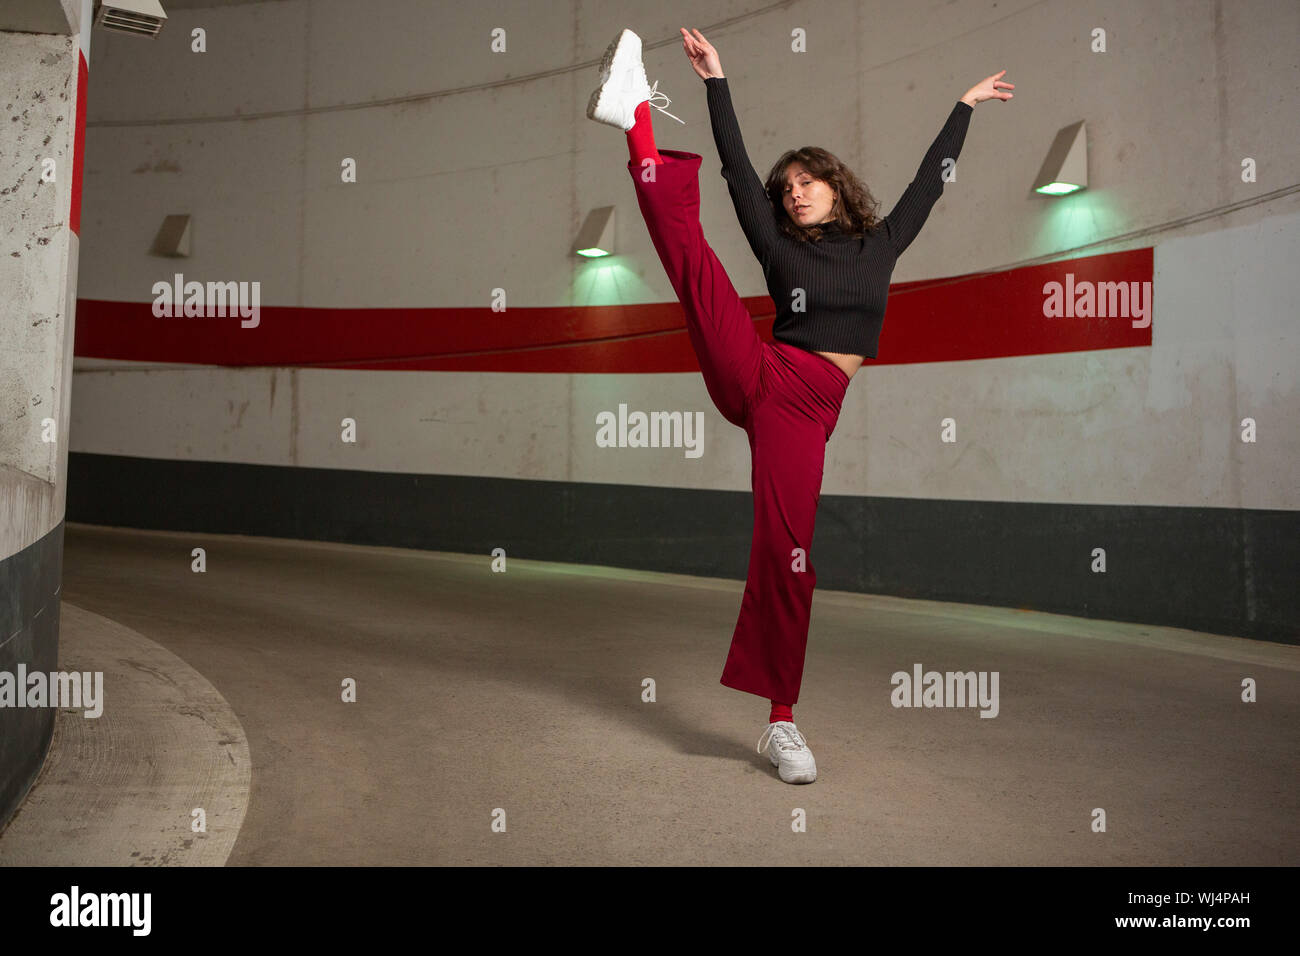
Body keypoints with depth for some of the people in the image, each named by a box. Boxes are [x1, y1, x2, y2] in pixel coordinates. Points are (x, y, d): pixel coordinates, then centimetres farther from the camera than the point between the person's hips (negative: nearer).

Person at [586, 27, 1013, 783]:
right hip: (758, 376, 1)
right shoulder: (782, 248, 16)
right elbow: (740, 172, 11)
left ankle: (782, 721, 1)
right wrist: (717, 82, 8)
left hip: (809, 408, 0)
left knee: (789, 553, -6)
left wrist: (965, 105, 36)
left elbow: (931, 181, 27)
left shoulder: (880, 244, 20)